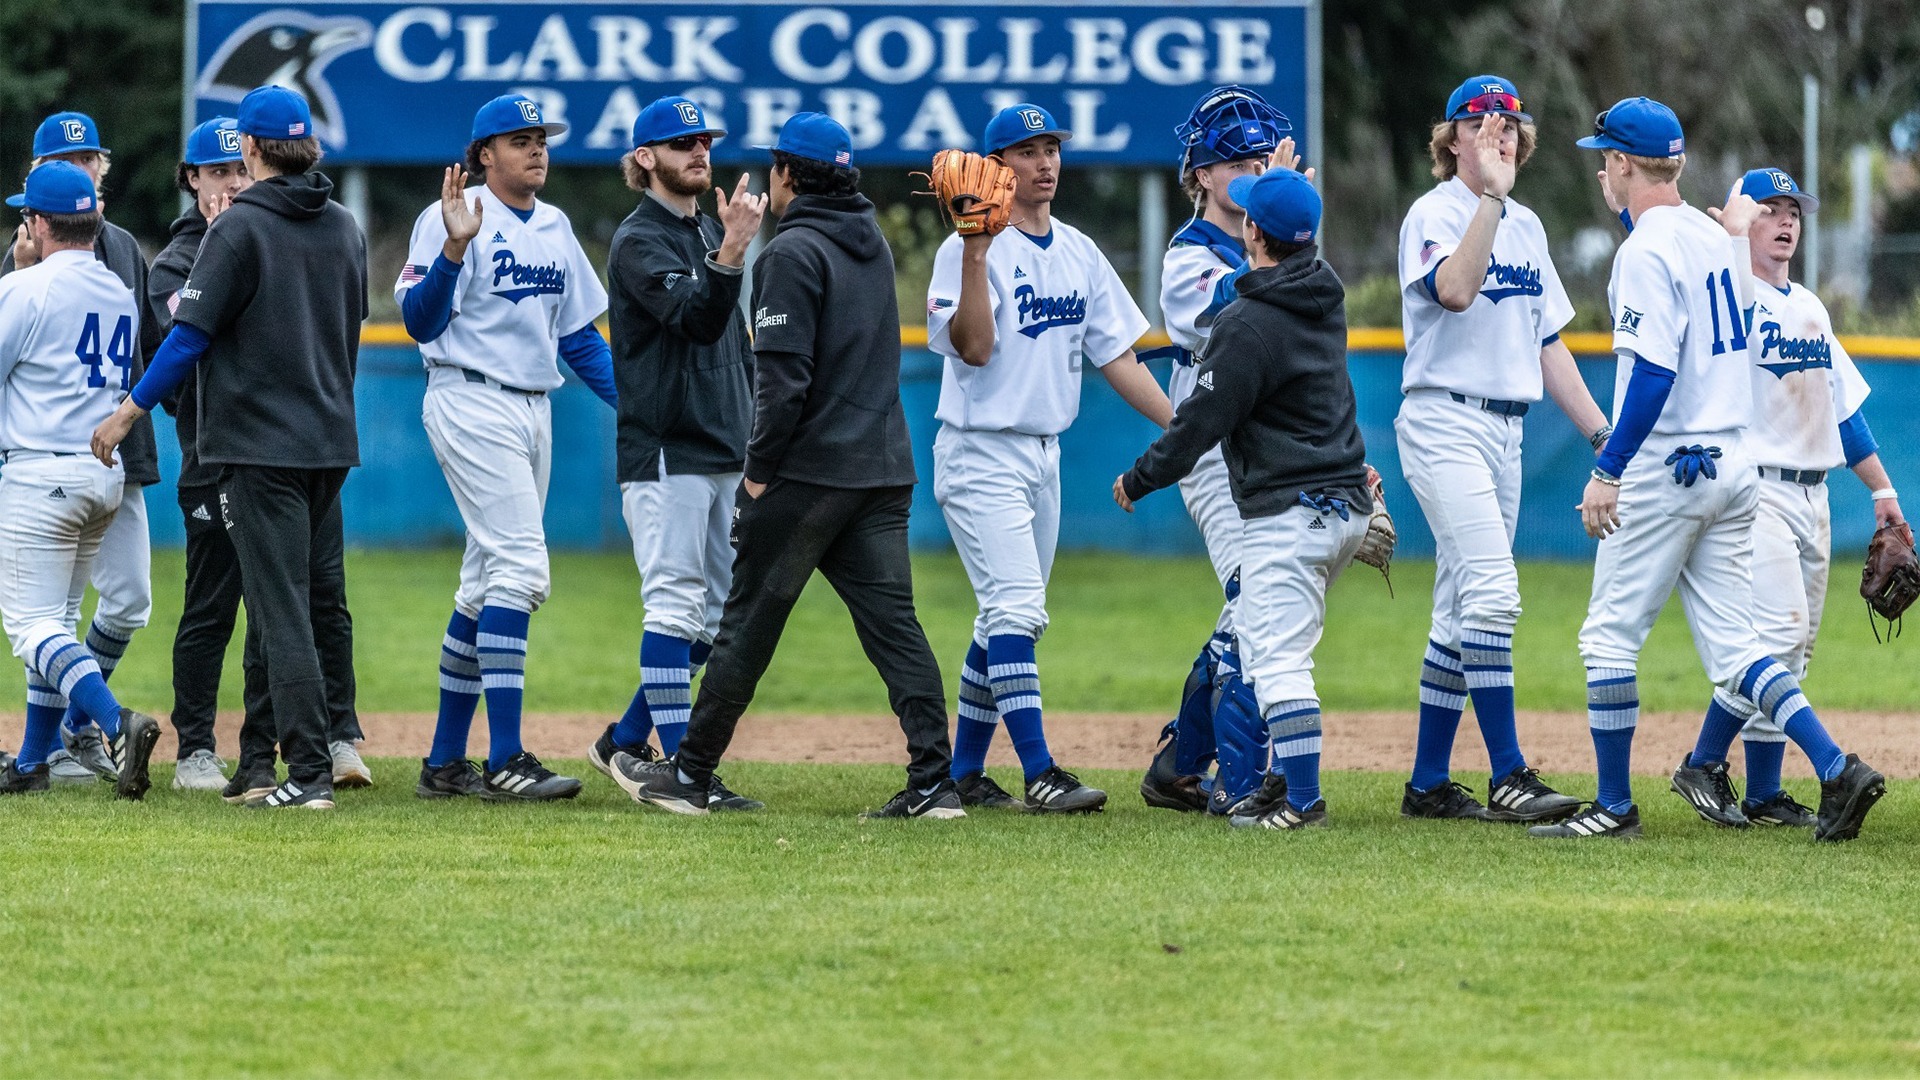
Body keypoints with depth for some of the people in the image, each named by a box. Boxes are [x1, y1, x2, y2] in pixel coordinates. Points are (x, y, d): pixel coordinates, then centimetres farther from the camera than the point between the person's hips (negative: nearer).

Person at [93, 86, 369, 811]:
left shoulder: (239, 229, -10)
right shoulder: (344, 229, 10)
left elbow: (190, 336, -12)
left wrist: (127, 414, -5)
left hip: (260, 446, -6)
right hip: (331, 443, 7)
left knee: (281, 610, -8)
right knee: (318, 601, 13)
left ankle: (308, 772, -13)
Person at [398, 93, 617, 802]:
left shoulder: (555, 228, 15)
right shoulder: (453, 218, -8)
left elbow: (580, 333, 19)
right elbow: (421, 322, -15)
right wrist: (453, 249, -28)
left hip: (533, 410, 8)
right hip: (471, 403, -8)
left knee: (489, 584, 10)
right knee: (520, 569, -17)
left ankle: (445, 761, 15)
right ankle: (505, 762, -19)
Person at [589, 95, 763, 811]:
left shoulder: (712, 233, 17)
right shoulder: (640, 241, -9)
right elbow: (696, 318, -25)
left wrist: (753, 438, 19)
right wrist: (733, 250, -39)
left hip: (723, 453, 9)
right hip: (665, 451, -9)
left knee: (714, 616, 10)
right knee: (675, 604, -11)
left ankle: (627, 740, 21)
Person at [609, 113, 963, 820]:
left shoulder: (794, 251, -10)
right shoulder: (873, 247, 16)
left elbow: (784, 374, -18)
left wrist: (761, 467, -11)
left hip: (810, 468, -7)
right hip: (886, 470, 7)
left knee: (749, 621, 2)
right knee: (893, 621, 2)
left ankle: (690, 775, 10)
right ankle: (933, 781, -8)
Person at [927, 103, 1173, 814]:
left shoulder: (1080, 253, 10)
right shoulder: (968, 251, -11)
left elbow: (1117, 355, 12)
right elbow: (973, 348, -23)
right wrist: (975, 257, -32)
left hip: (1044, 456, 8)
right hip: (980, 455, -8)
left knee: (1011, 616, 11)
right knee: (1016, 609, -16)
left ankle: (963, 773, 19)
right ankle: (1039, 775, -20)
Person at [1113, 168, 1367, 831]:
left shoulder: (1246, 325, -17)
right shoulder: (1326, 294, 7)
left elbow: (1200, 423, -14)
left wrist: (1139, 480, 0)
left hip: (1288, 512, -9)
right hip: (1348, 506, 10)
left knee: (1278, 657, -9)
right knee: (1278, 645, 20)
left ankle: (1301, 798, -14)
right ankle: (1286, 777, 22)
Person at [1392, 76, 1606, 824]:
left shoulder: (1526, 226, 16)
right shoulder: (1434, 214, -7)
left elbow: (1548, 342, 20)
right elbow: (1454, 289, -28)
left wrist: (1603, 433, 15)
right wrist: (1491, 195, -30)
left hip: (1506, 427, 8)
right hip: (1445, 423, -8)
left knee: (1463, 610, 9)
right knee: (1493, 591, -18)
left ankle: (1428, 783, 14)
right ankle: (1508, 778, -20)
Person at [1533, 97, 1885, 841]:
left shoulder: (1645, 252, -14)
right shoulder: (1714, 238, 11)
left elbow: (1654, 372, -21)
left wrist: (1608, 471, -20)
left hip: (1668, 467, -8)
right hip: (1735, 464, 8)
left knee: (1611, 635, 3)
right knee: (1731, 644, 7)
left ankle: (1614, 805, 6)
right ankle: (1836, 769, -8)